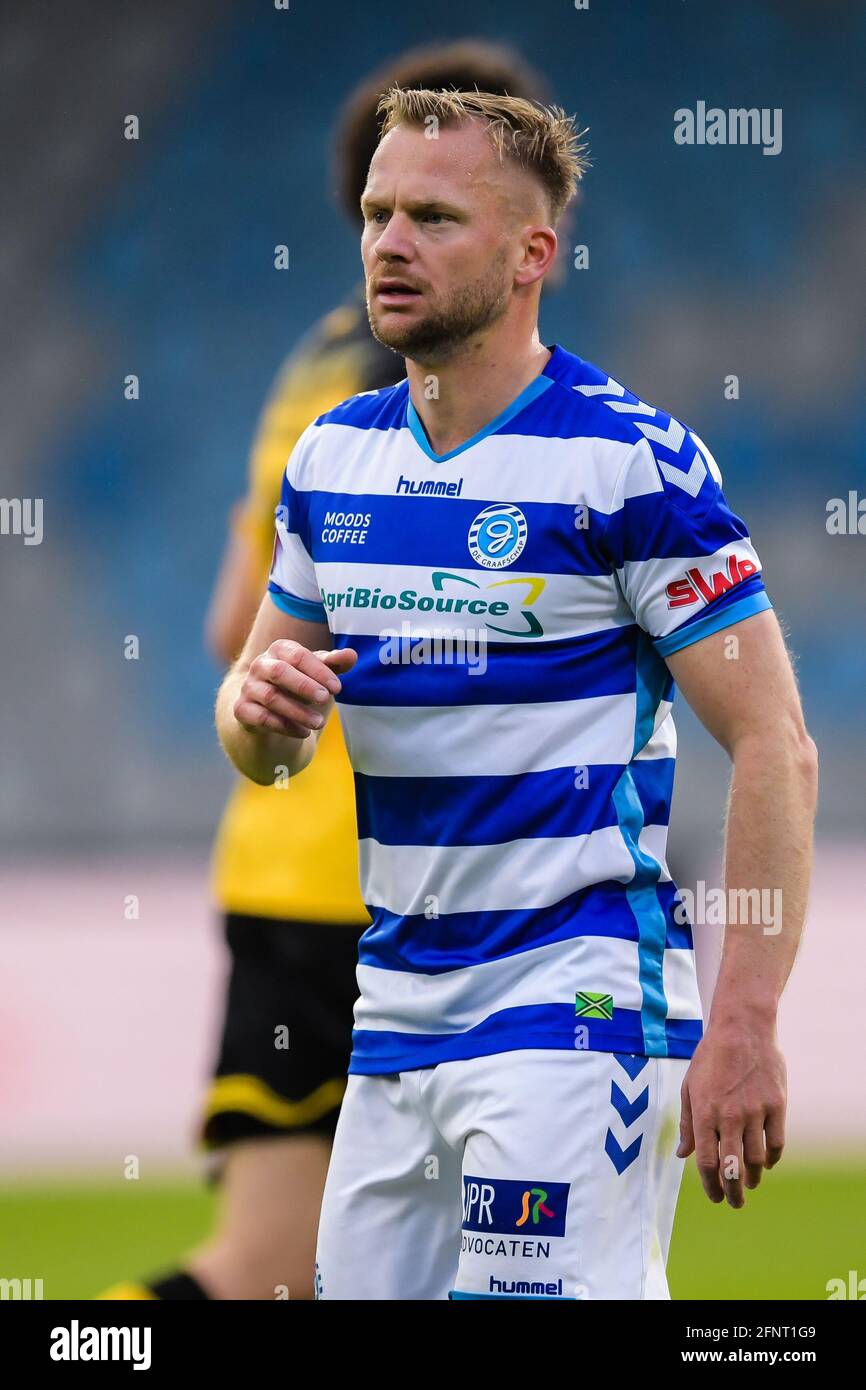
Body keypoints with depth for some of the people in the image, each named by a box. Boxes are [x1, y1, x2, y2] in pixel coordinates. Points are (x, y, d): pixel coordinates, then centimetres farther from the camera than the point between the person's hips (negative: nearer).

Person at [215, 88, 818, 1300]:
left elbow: (775, 748, -12)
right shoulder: (333, 458, 10)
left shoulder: (634, 461, -10)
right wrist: (259, 707, -7)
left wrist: (743, 1026, -19)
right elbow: (264, 750, 19)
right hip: (396, 1009, 7)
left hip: (579, 1009, -7)